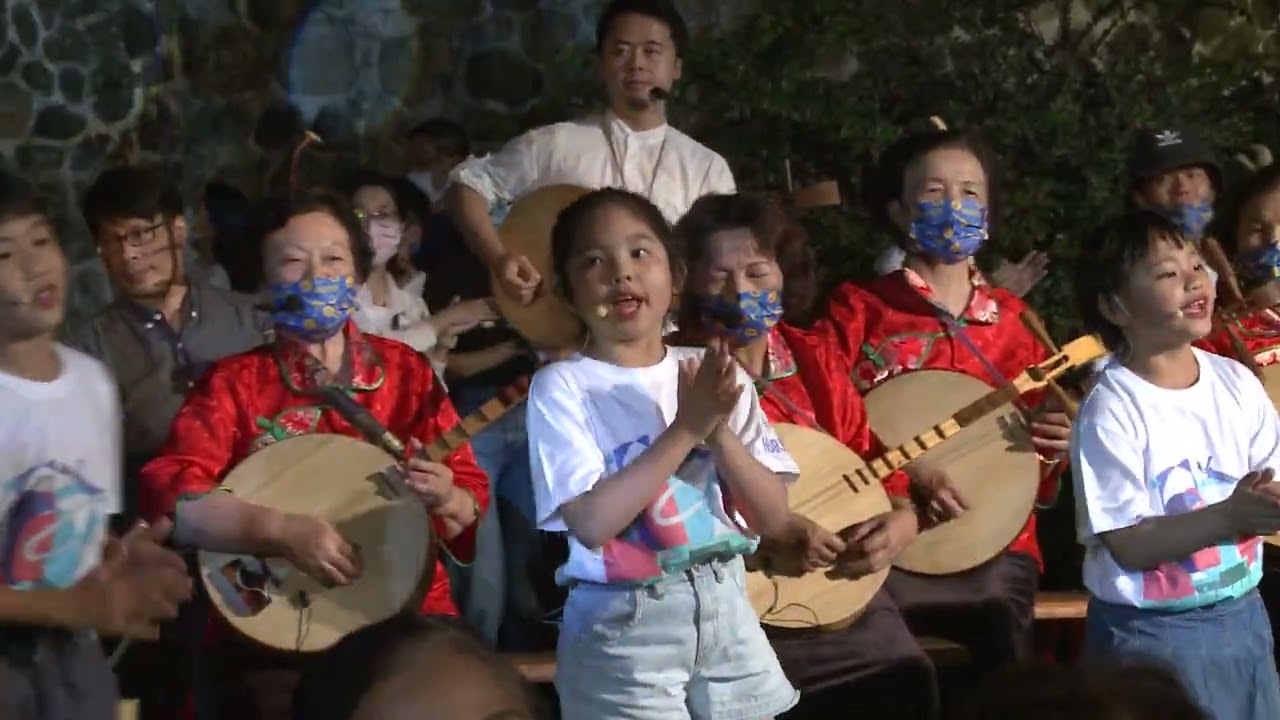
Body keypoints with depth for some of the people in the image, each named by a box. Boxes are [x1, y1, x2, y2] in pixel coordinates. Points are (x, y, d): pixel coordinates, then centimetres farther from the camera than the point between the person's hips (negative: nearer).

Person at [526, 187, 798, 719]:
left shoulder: (714, 373, 3)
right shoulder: (562, 386, -8)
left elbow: (774, 518, -1)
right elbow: (592, 523, -19)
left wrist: (718, 432, -16)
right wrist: (686, 428, -20)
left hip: (726, 609, 4)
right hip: (624, 625, -4)